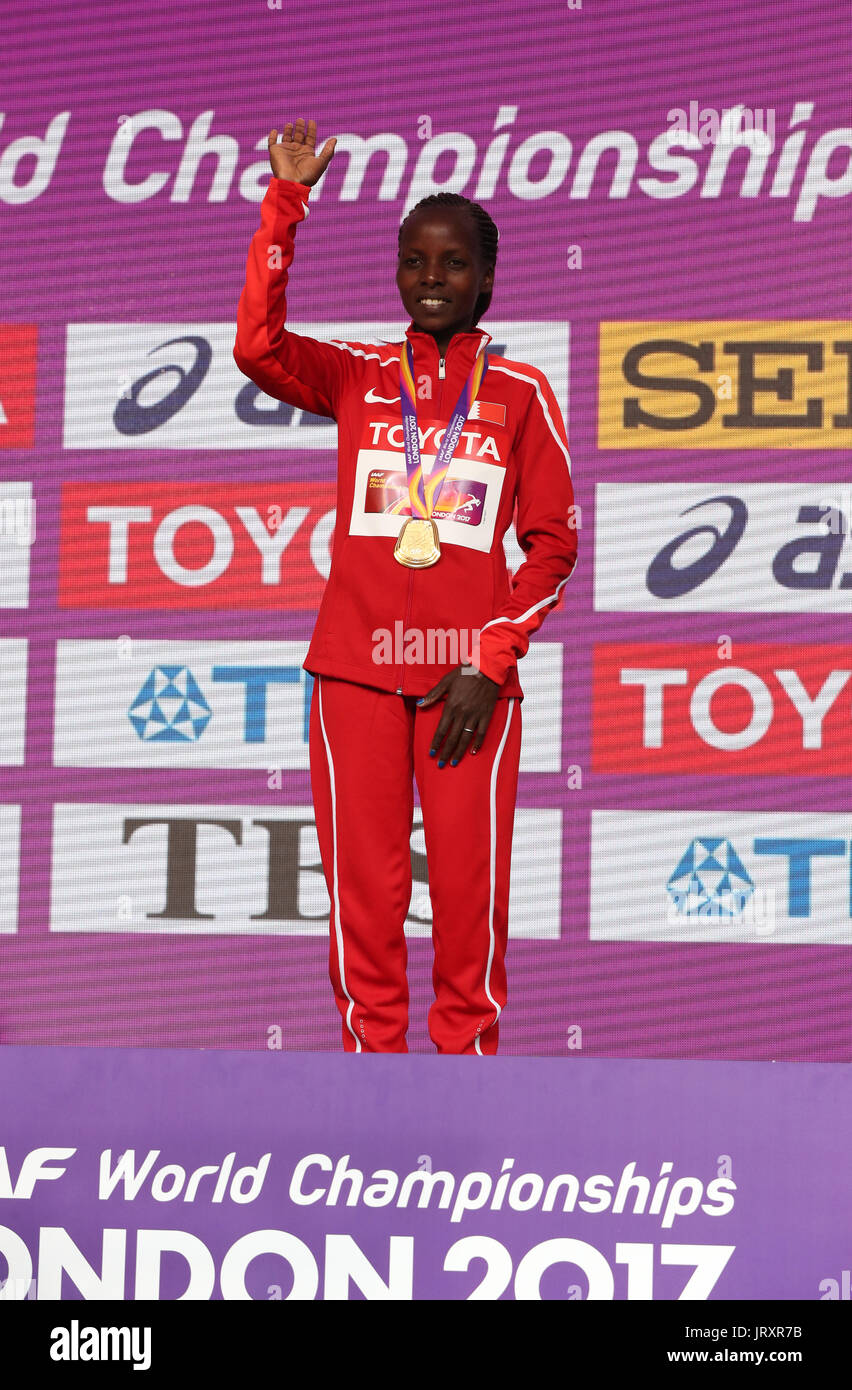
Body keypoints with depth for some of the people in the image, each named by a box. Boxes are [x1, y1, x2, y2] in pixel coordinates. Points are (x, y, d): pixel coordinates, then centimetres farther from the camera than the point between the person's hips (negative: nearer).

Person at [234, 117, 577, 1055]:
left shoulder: (521, 395, 6)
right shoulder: (358, 377, 9)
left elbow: (553, 541, 4)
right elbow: (257, 347, -9)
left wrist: (490, 664, -6)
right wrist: (284, 202, -13)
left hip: (470, 678, -1)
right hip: (356, 669, 1)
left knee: (470, 897, -3)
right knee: (362, 898, 1)